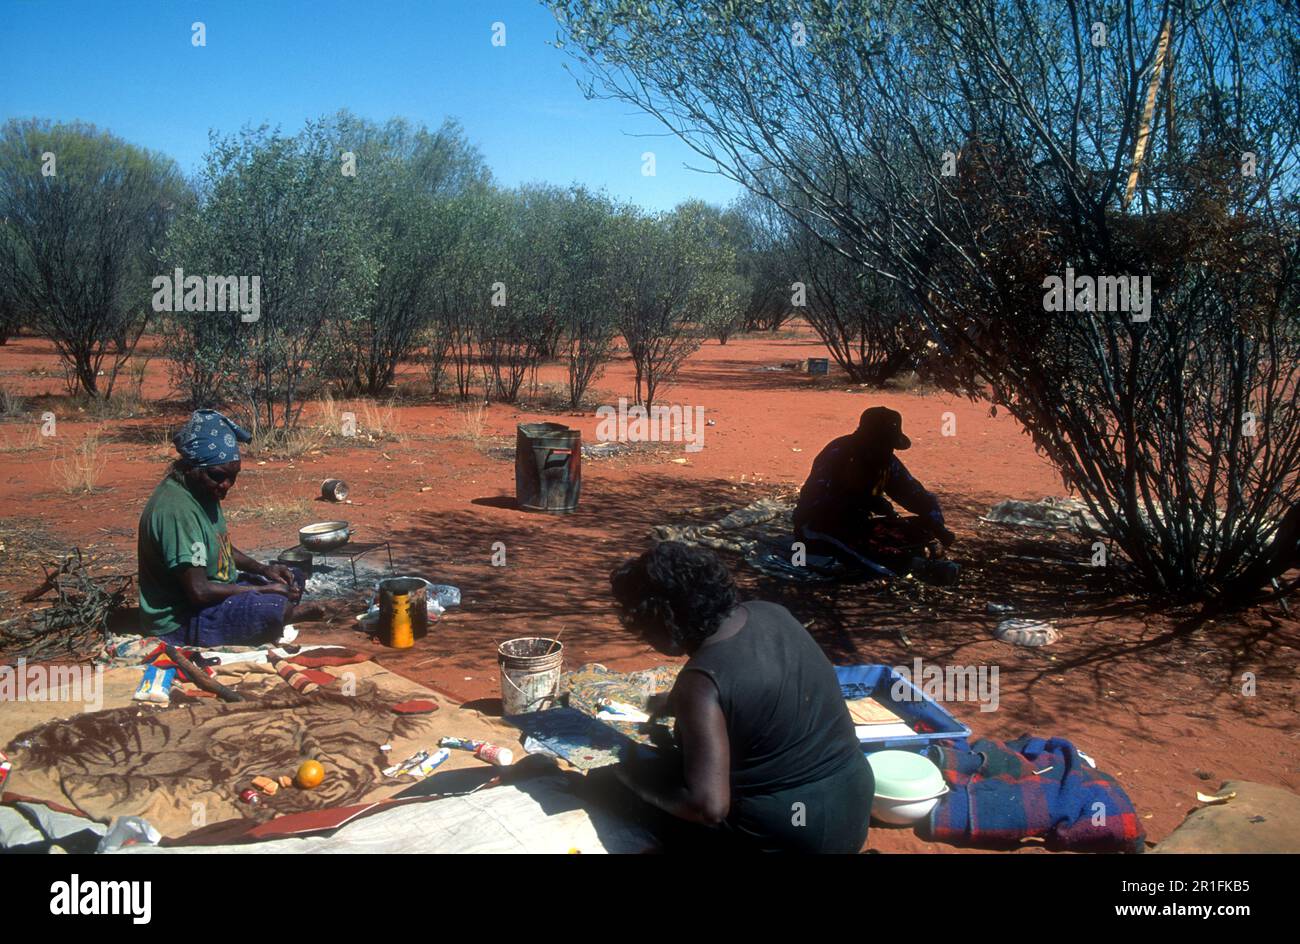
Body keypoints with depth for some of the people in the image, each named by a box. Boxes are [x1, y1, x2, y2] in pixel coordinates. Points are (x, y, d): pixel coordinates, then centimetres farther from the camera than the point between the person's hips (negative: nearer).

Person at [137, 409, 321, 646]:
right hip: (181, 624, -10)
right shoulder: (176, 509, -27)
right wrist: (264, 590, -21)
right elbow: (199, 591, -29)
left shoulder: (203, 490, 3)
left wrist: (263, 570, 2)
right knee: (271, 607, -30)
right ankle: (286, 612, -2)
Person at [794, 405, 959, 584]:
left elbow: (917, 495, 0)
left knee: (922, 528, -10)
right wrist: (868, 501, -36)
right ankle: (914, 564, -54)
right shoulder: (837, 455, -18)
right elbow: (814, 500, -30)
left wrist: (937, 526, -19)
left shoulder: (887, 462, 1)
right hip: (819, 525, -6)